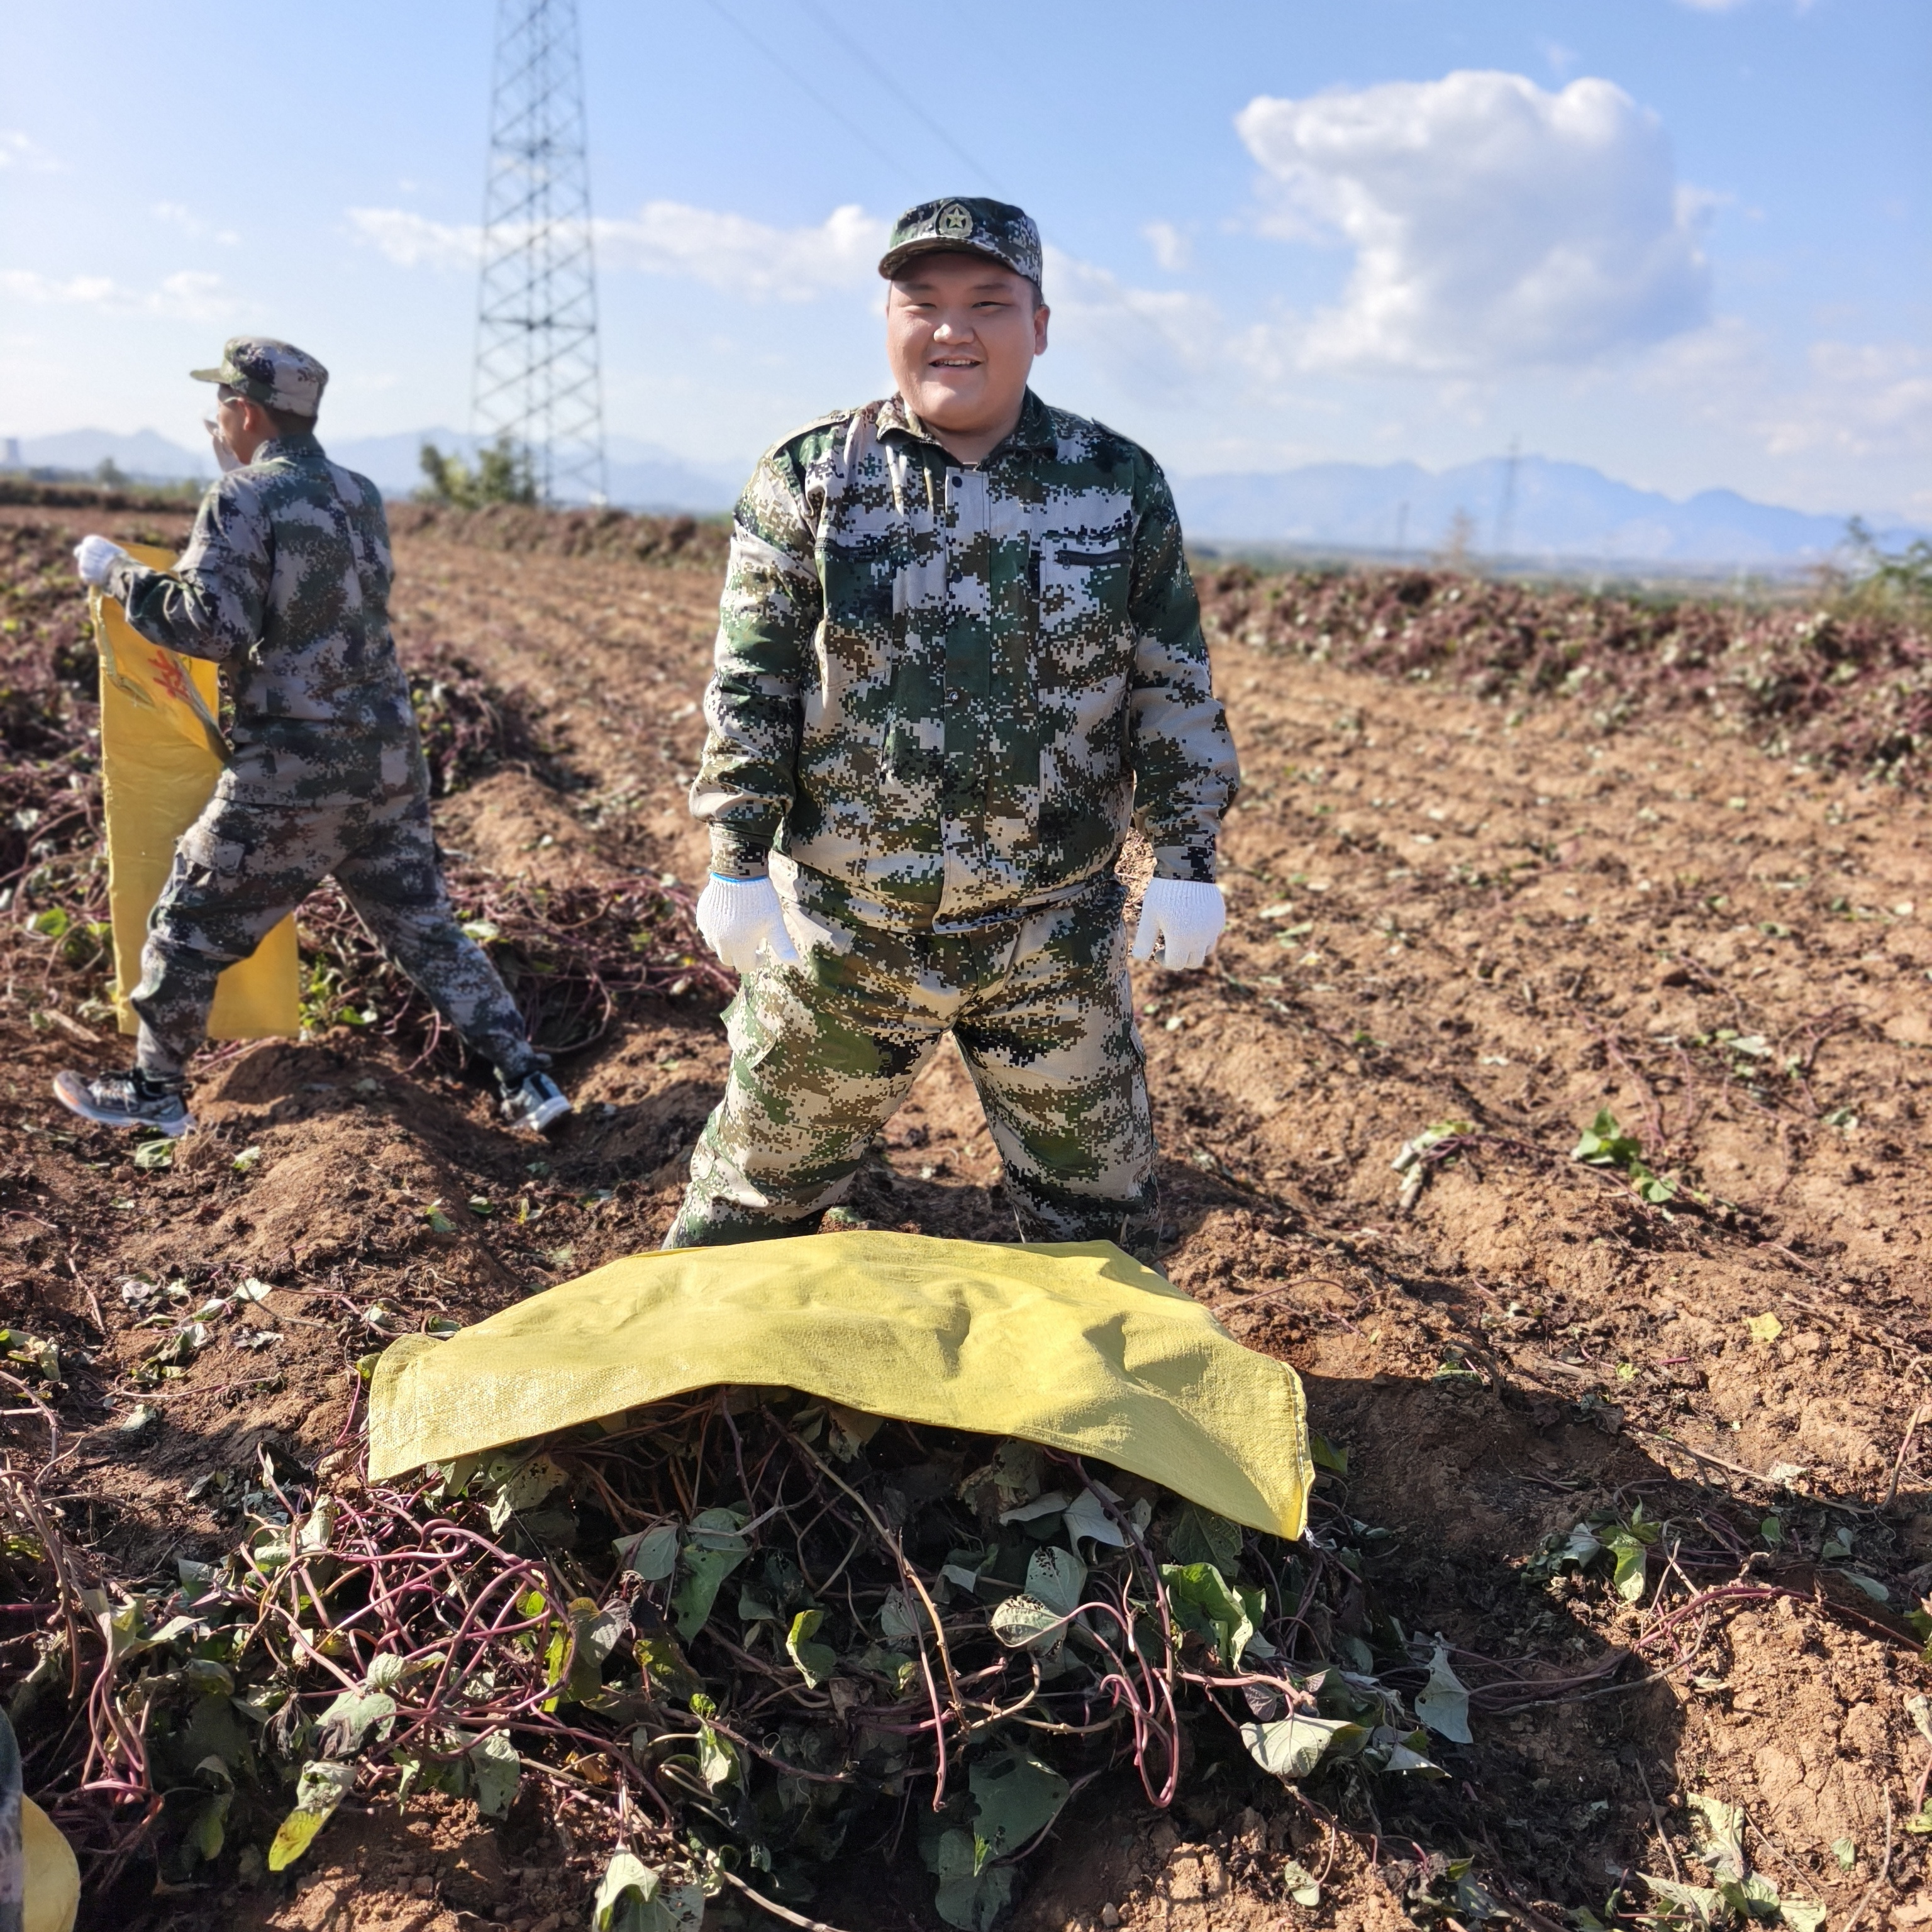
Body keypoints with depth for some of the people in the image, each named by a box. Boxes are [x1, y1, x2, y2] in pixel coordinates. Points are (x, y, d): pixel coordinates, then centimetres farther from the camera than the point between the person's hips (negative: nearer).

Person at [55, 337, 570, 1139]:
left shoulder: (244, 497, -10)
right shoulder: (361, 495, 11)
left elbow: (211, 627, -18)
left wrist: (119, 575, -3)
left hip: (292, 770, -6)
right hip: (389, 753, 6)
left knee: (189, 923, 12)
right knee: (424, 928, 13)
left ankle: (153, 1092, 25)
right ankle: (527, 1082, 10)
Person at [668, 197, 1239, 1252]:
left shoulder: (1119, 486, 2)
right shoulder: (808, 480, -1)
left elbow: (1175, 691, 5)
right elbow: (750, 685, -2)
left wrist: (1185, 860, 0)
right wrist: (737, 863, -7)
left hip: (1055, 935, 1)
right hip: (840, 927, 0)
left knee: (1095, 1207, 14)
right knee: (758, 1185, 14)